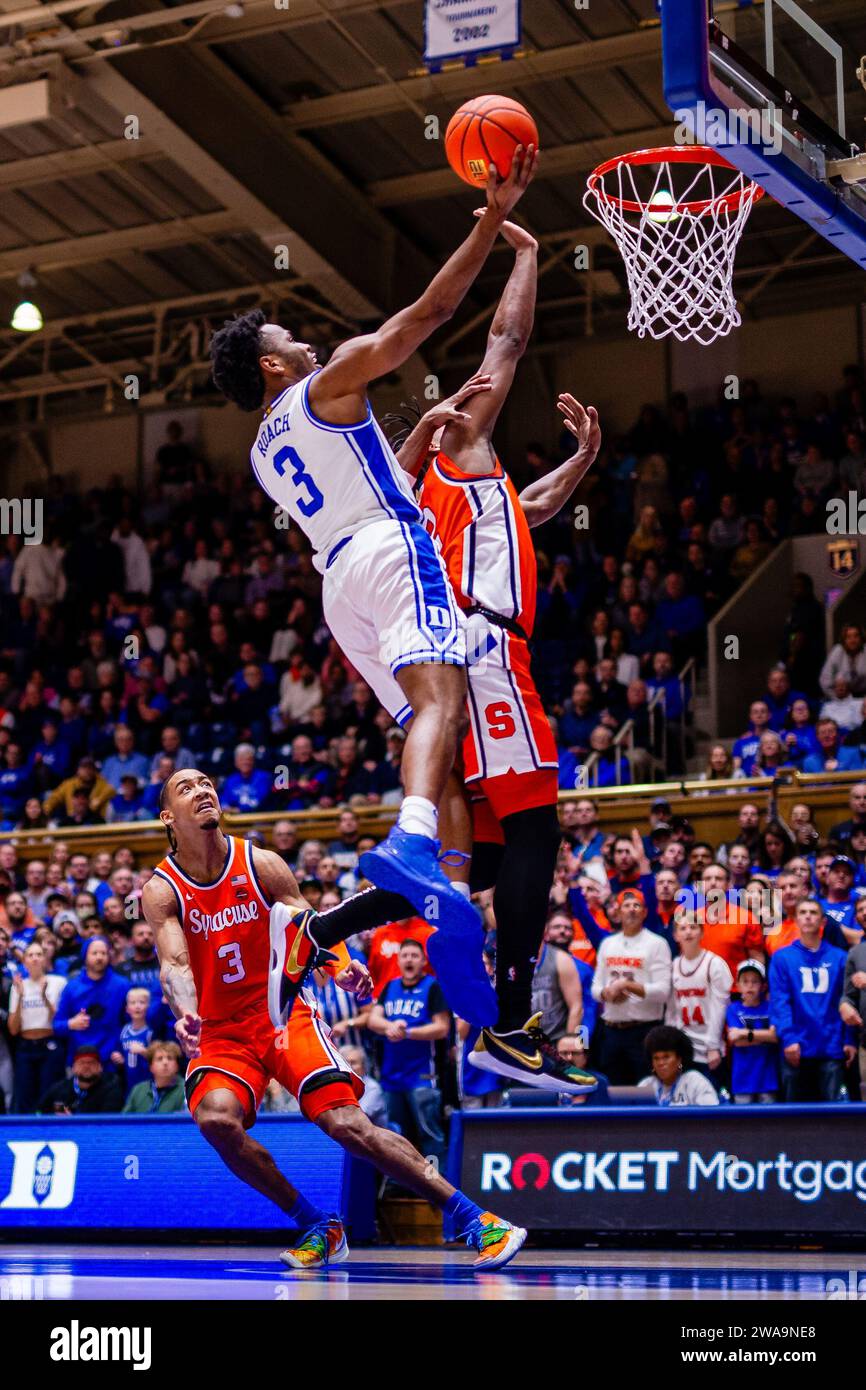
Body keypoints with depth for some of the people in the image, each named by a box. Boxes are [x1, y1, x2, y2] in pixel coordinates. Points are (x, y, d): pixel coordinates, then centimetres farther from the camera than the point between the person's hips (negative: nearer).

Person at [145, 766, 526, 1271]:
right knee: (216, 1119, -28)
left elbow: (312, 932, -4)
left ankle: (475, 1219, -13)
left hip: (286, 1015, -1)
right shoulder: (161, 890, -7)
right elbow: (174, 963, -20)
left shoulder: (261, 865, -3)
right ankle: (317, 1226, -9)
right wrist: (186, 1015, -42)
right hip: (222, 1032, 1)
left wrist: (341, 966, -28)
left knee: (346, 1122, -17)